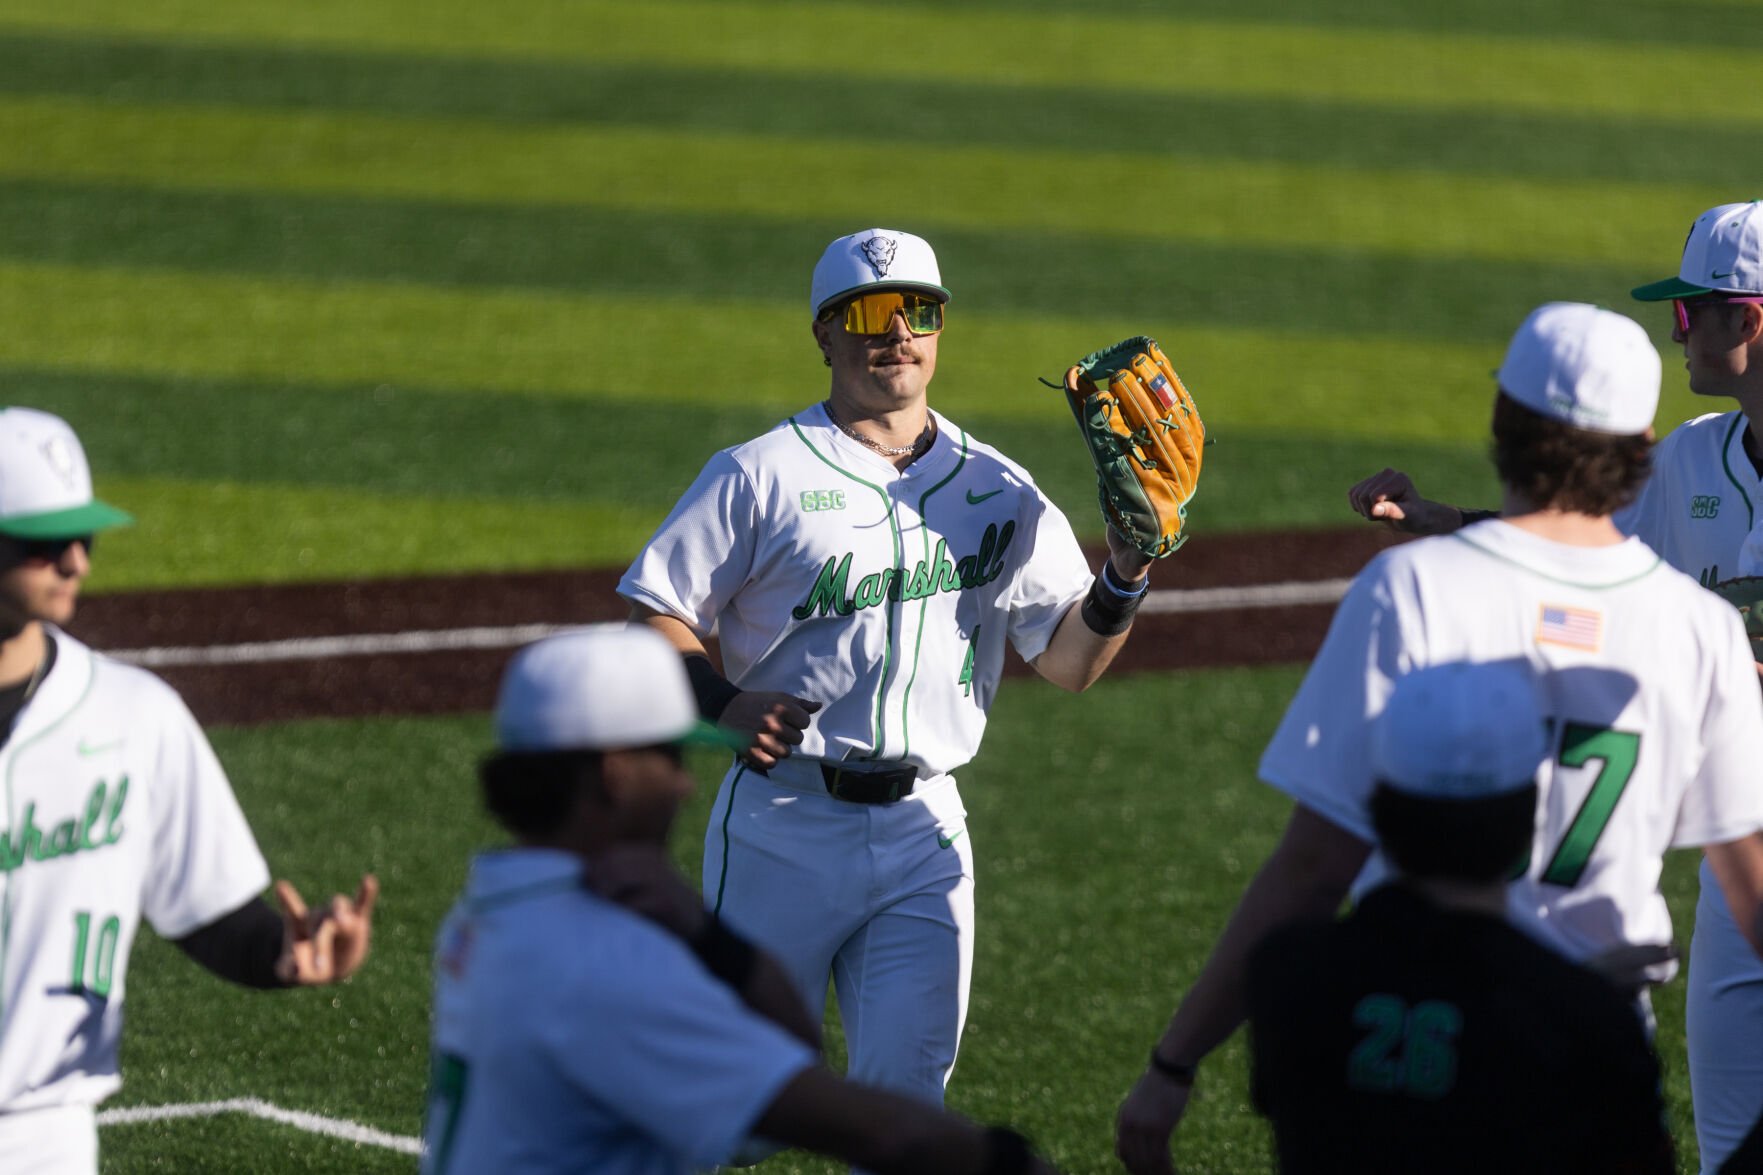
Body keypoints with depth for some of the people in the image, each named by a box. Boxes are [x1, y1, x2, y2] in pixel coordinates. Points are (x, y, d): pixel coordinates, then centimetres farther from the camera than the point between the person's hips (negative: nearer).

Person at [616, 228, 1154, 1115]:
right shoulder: (760, 476, -1)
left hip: (923, 838, 3)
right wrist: (725, 702, -18)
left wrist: (1124, 575, -8)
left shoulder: (998, 492, 10)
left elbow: (1070, 661, 11)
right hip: (784, 829, -3)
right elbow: (650, 612, -1)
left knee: (904, 1095, -3)